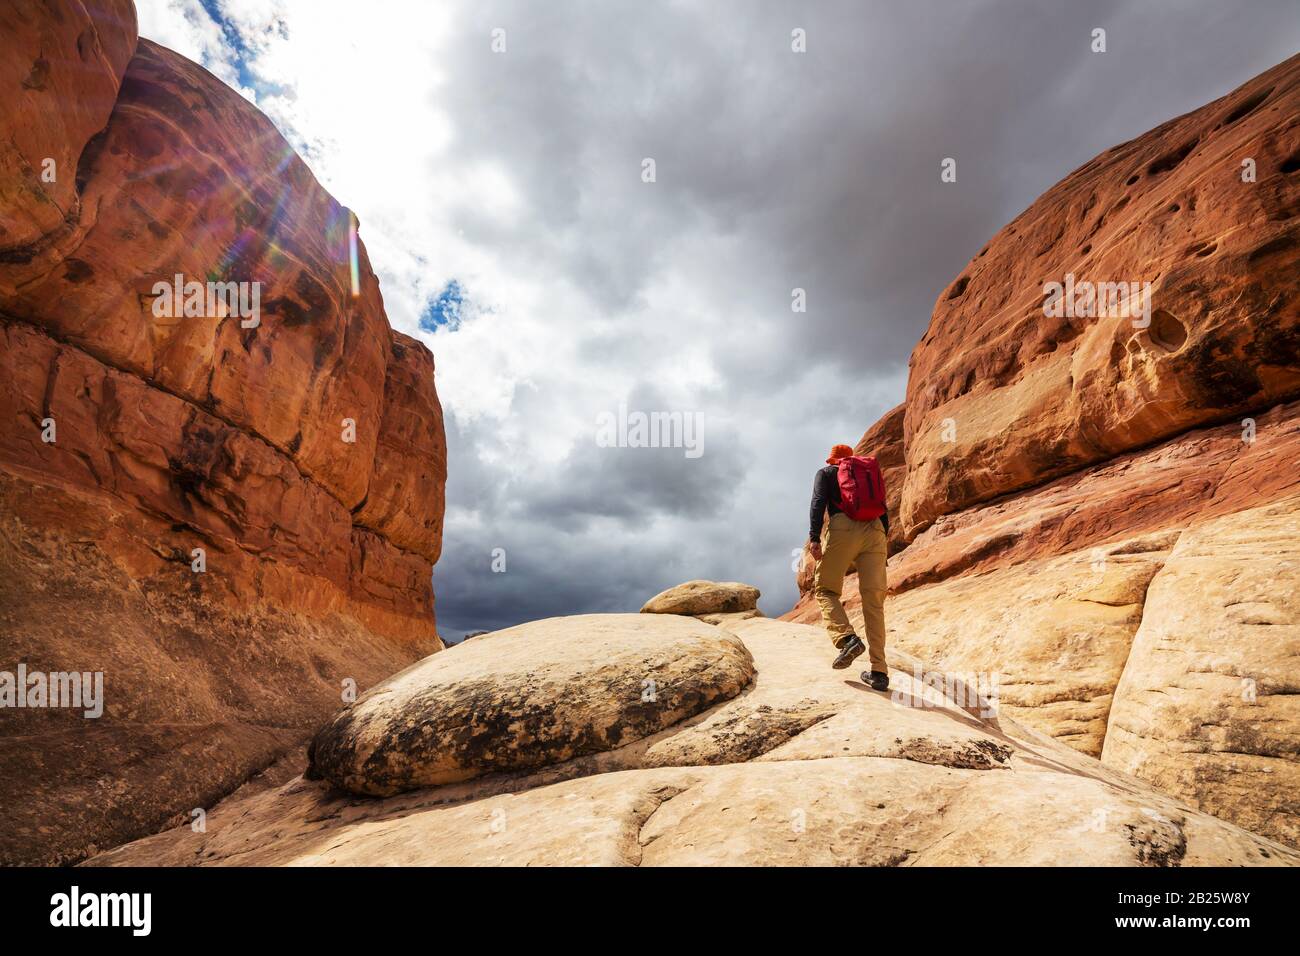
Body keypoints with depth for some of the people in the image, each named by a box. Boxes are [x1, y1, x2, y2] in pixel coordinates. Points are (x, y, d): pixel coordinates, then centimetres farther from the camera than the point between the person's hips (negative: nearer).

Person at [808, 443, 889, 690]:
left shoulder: (825, 473, 19)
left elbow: (818, 502, 1)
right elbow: (884, 512, 23)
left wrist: (814, 537, -8)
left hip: (843, 529, -4)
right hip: (875, 531, 4)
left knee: (826, 590, 9)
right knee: (873, 602, 3)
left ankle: (847, 639, -17)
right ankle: (879, 672, -2)